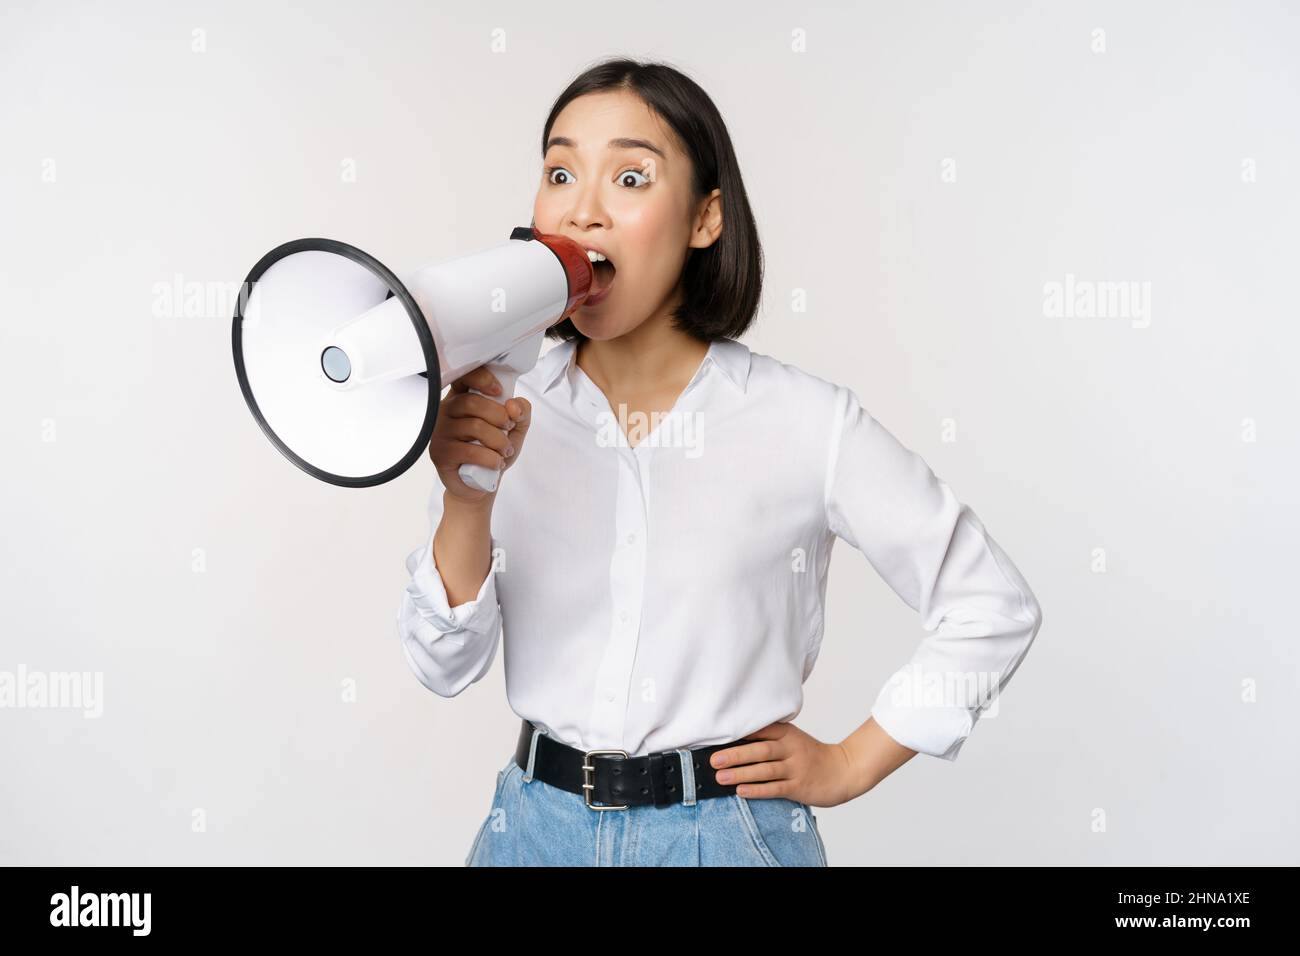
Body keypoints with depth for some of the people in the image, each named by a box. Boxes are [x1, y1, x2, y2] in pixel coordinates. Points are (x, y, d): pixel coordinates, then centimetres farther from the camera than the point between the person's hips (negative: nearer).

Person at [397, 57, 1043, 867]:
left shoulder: (806, 422, -14)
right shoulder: (500, 414, -6)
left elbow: (994, 607, -5)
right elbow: (446, 666, -8)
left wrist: (850, 765, -4)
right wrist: (467, 497, -23)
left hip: (728, 830, -2)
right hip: (538, 824, 3)